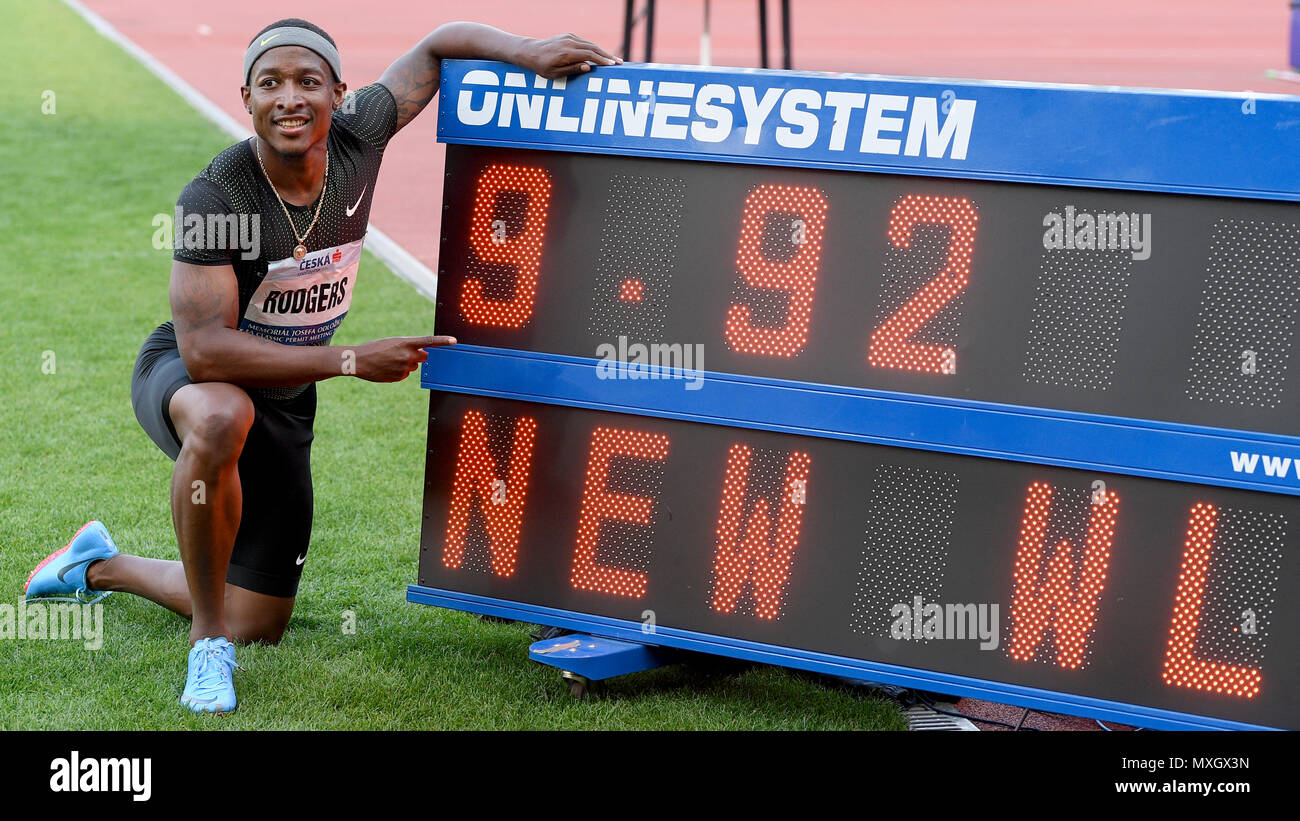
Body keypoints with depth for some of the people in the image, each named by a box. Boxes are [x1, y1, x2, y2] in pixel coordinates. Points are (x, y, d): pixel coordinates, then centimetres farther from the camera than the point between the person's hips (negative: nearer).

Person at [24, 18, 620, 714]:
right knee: (222, 418, -45)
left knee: (258, 625, 10)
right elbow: (205, 350, -32)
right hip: (184, 377, -5)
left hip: (284, 403, 5)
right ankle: (209, 642, -26)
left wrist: (529, 52, -21)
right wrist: (353, 361, -33)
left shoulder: (357, 141, -15)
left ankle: (102, 566, 39)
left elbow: (442, 43, -2)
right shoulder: (213, 197, -28)